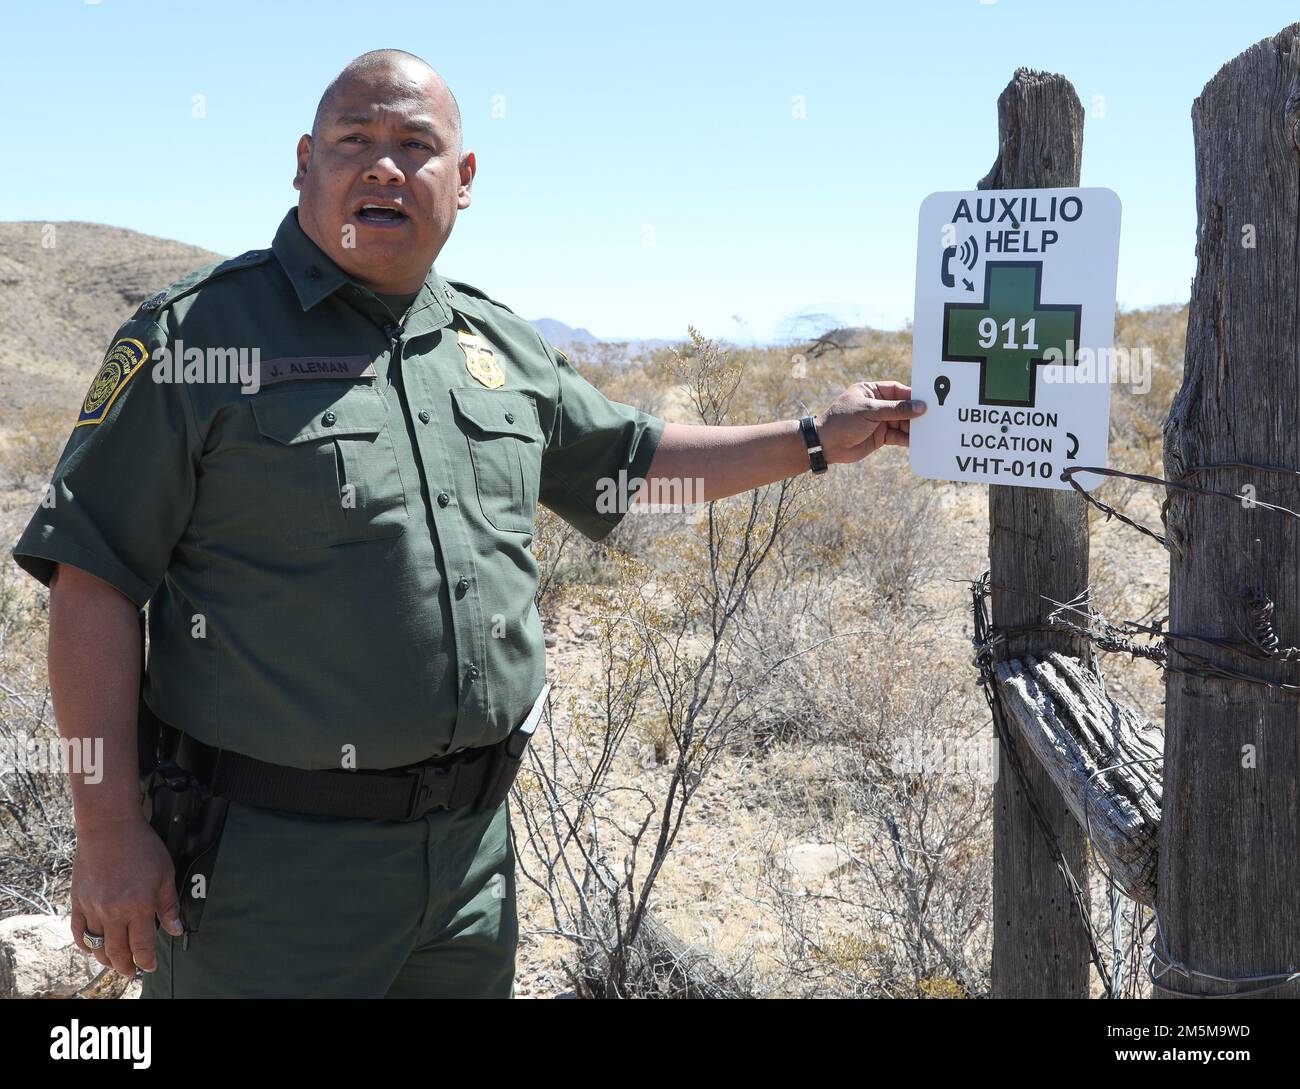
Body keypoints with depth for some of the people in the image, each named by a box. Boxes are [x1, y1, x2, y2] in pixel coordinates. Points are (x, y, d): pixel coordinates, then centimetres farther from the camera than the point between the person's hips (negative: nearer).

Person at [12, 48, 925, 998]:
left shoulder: (500, 344, 11)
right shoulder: (195, 334, -7)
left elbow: (634, 457, 25)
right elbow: (94, 579, -10)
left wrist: (819, 439, 22)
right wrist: (108, 830, -14)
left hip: (473, 847, 6)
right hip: (270, 857, -5)